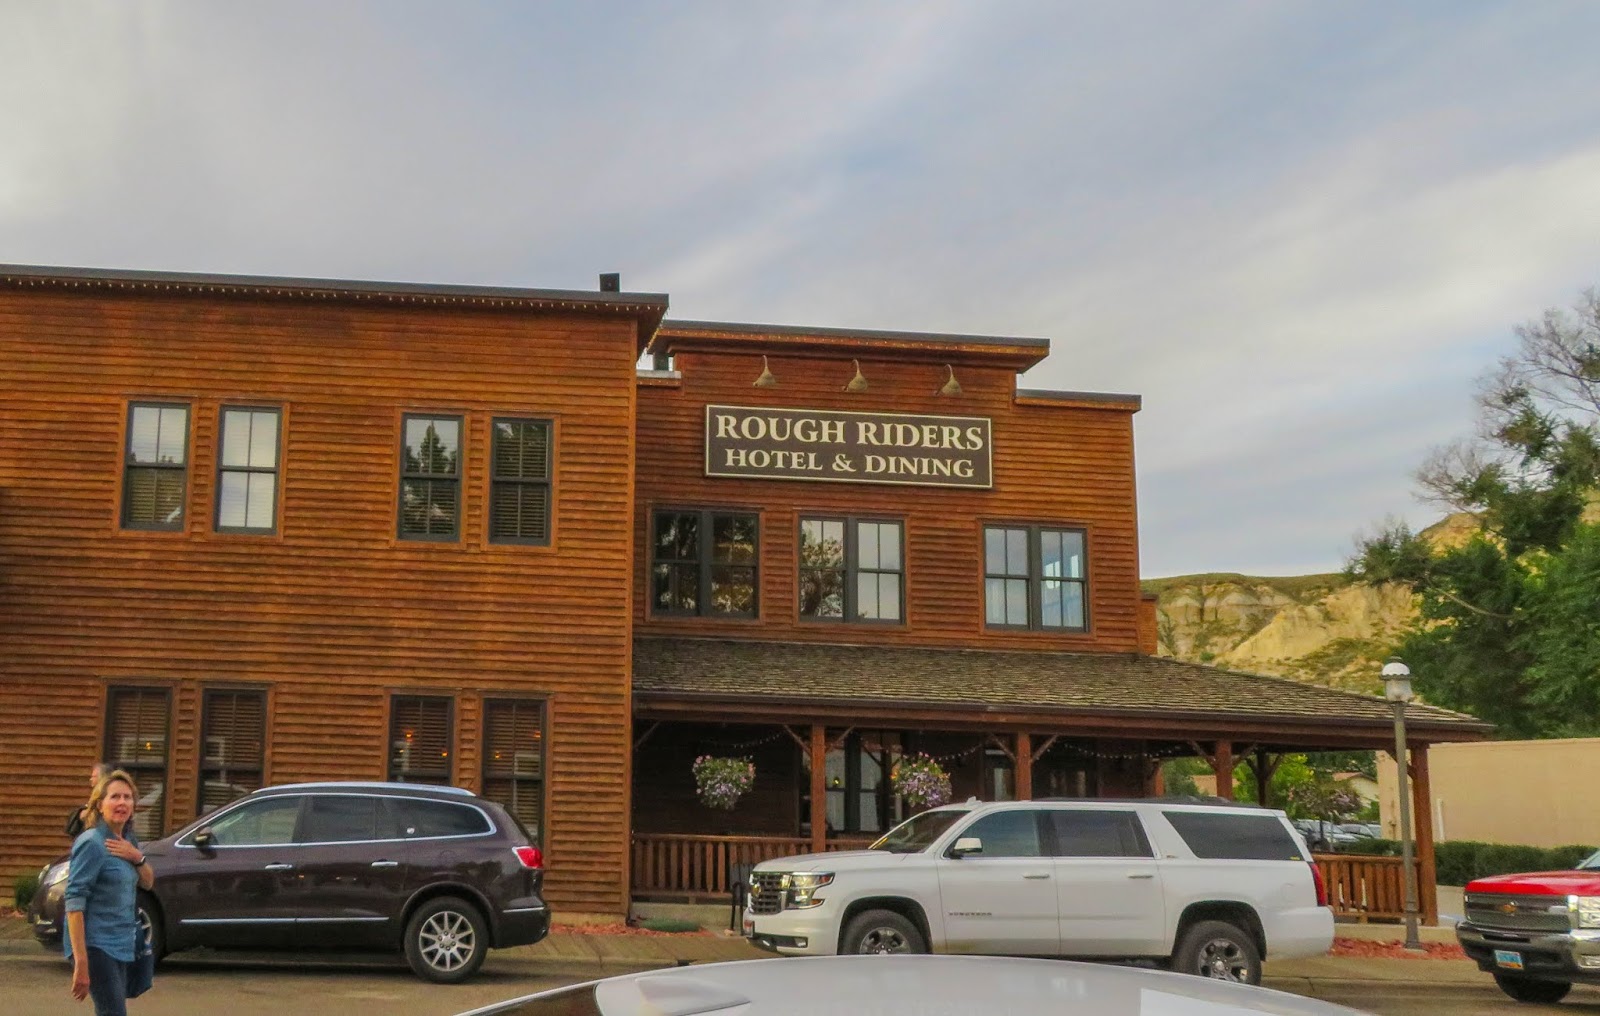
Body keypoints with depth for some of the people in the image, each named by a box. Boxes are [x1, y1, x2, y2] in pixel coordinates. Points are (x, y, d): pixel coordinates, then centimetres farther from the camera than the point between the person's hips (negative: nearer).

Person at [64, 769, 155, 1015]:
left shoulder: (127, 840, 10)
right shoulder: (92, 843, -13)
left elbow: (148, 882, 17)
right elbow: (74, 902, -19)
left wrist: (137, 857, -6)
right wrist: (81, 962, -25)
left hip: (120, 946, 8)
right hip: (96, 946, -8)